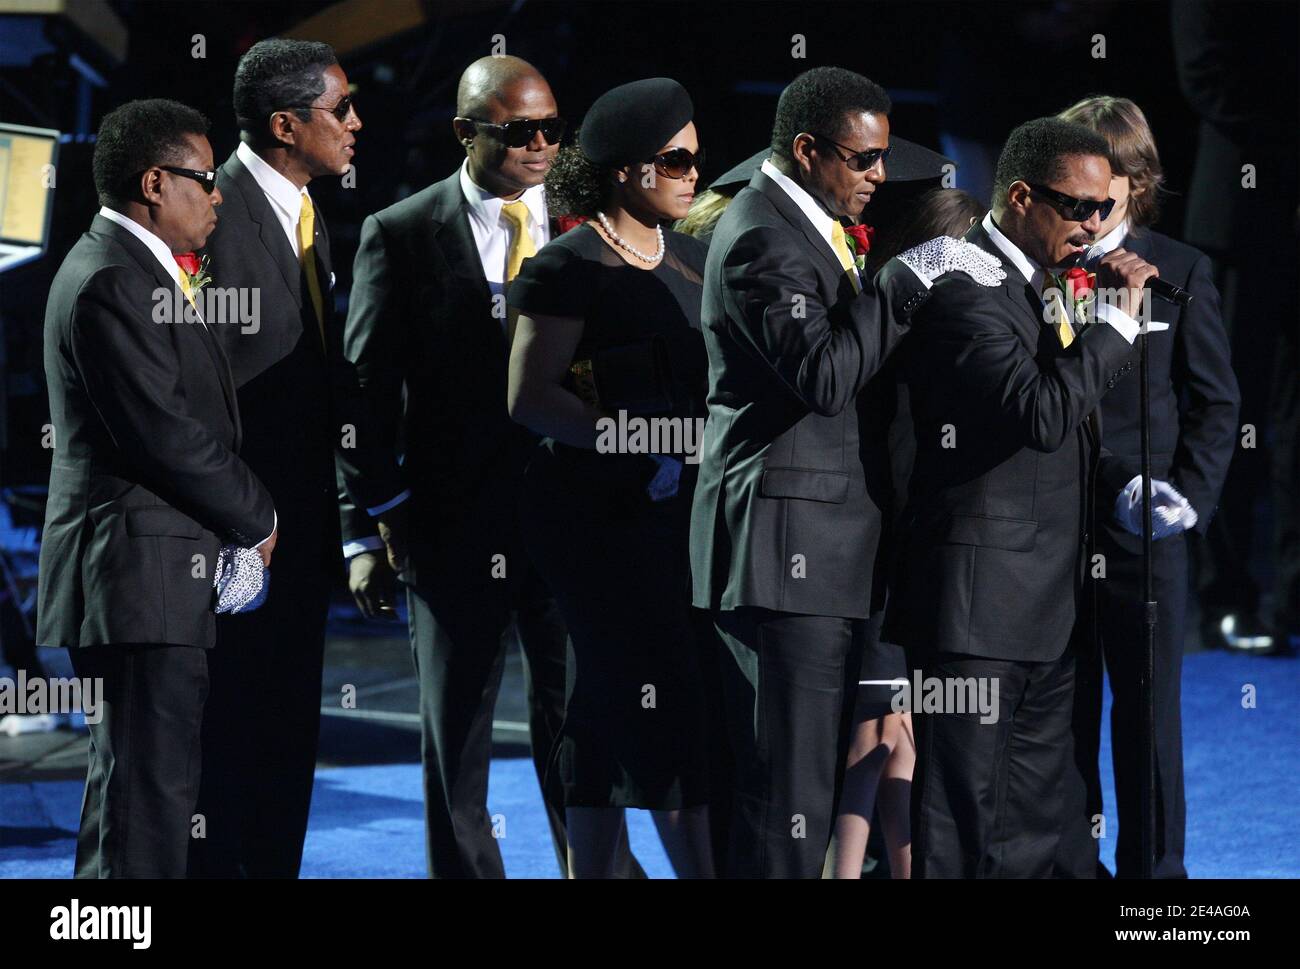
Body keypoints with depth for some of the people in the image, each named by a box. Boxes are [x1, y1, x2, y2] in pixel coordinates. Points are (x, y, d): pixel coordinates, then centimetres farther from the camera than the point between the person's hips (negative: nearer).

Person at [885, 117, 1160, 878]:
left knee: (1031, 833, 13)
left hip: (1050, 606, 10)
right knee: (960, 822, -4)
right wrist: (1117, 320, -19)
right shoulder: (966, 288, -15)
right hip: (980, 602, -9)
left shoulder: (1046, 283, 14)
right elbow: (1042, 413, -25)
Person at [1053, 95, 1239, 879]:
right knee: (1061, 712, 8)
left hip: (1142, 525, -1)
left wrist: (1190, 498, -9)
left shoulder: (1181, 272, 1)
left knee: (1149, 710, 4)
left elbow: (1216, 400, 3)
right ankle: (1068, 861, 17)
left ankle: (1152, 867, 12)